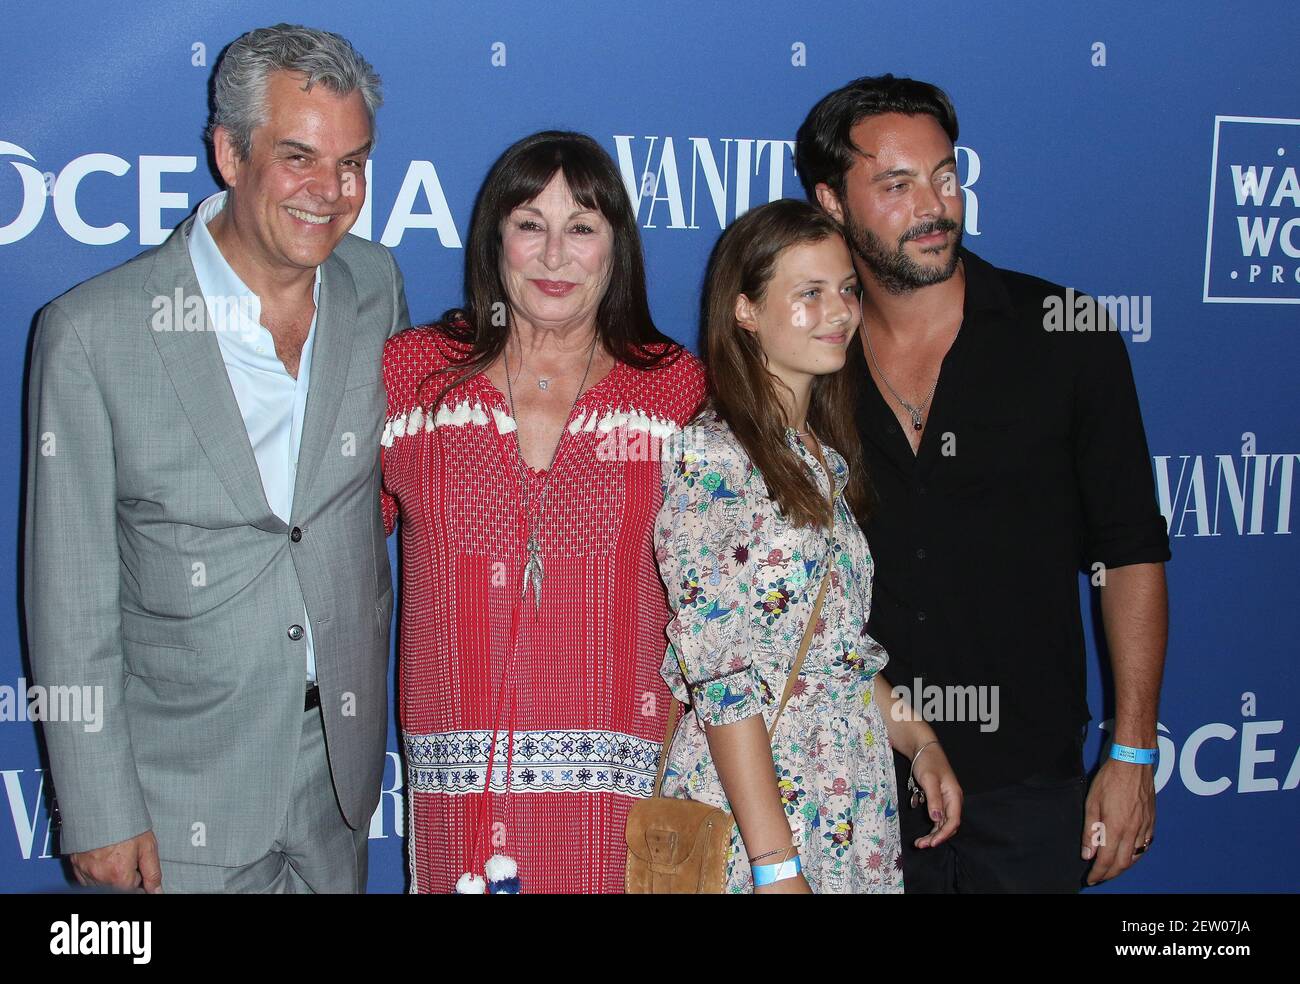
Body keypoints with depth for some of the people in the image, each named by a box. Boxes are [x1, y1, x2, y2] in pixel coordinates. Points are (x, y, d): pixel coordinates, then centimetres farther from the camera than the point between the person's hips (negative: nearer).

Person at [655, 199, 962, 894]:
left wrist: (920, 743, 6)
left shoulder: (825, 458, 9)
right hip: (751, 811, -7)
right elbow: (723, 680, -19)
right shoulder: (709, 459, -16)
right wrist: (775, 866, -20)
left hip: (856, 806, 7)